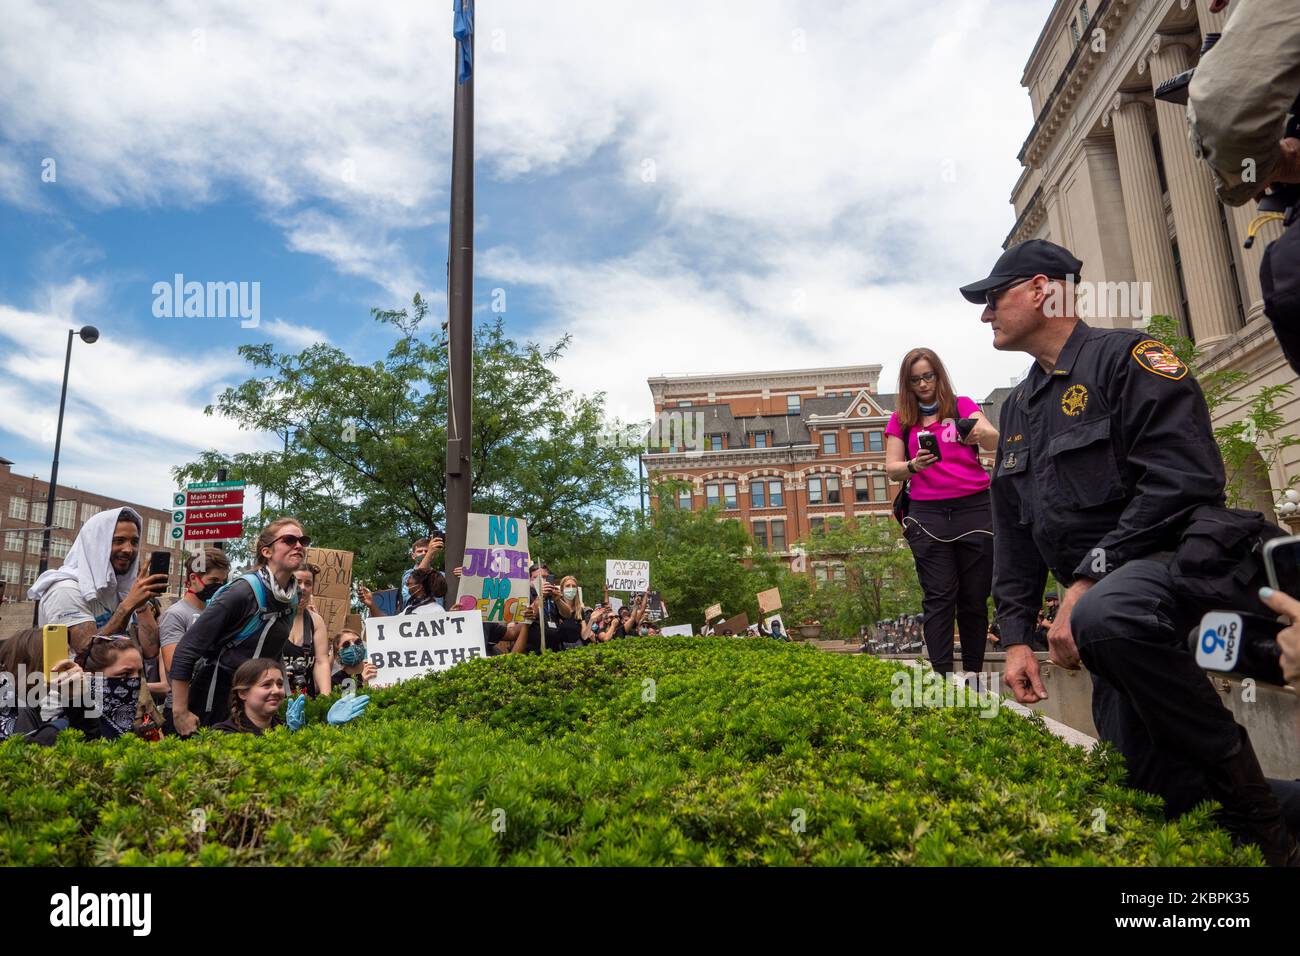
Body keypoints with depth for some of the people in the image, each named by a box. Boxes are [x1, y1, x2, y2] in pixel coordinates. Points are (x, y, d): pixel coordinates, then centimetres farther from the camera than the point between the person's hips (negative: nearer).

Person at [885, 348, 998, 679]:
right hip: (927, 513, 0)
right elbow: (892, 469, 5)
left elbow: (994, 441, -6)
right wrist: (912, 466, -16)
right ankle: (942, 676, -5)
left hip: (974, 507, 0)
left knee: (975, 597, 3)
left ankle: (973, 673, 15)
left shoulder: (962, 406, 9)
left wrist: (982, 433, -29)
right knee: (940, 597, -4)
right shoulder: (901, 419, 11)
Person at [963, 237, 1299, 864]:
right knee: (1154, 789, -1)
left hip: (1187, 557, -7)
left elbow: (1183, 478, -19)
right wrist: (1015, 636, 8)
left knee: (1107, 616, -40)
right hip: (1098, 595, 7)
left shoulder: (1125, 357, -4)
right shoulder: (1018, 409, 19)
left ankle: (1234, 772, -17)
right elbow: (1013, 534, 17)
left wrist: (1086, 583, -24)